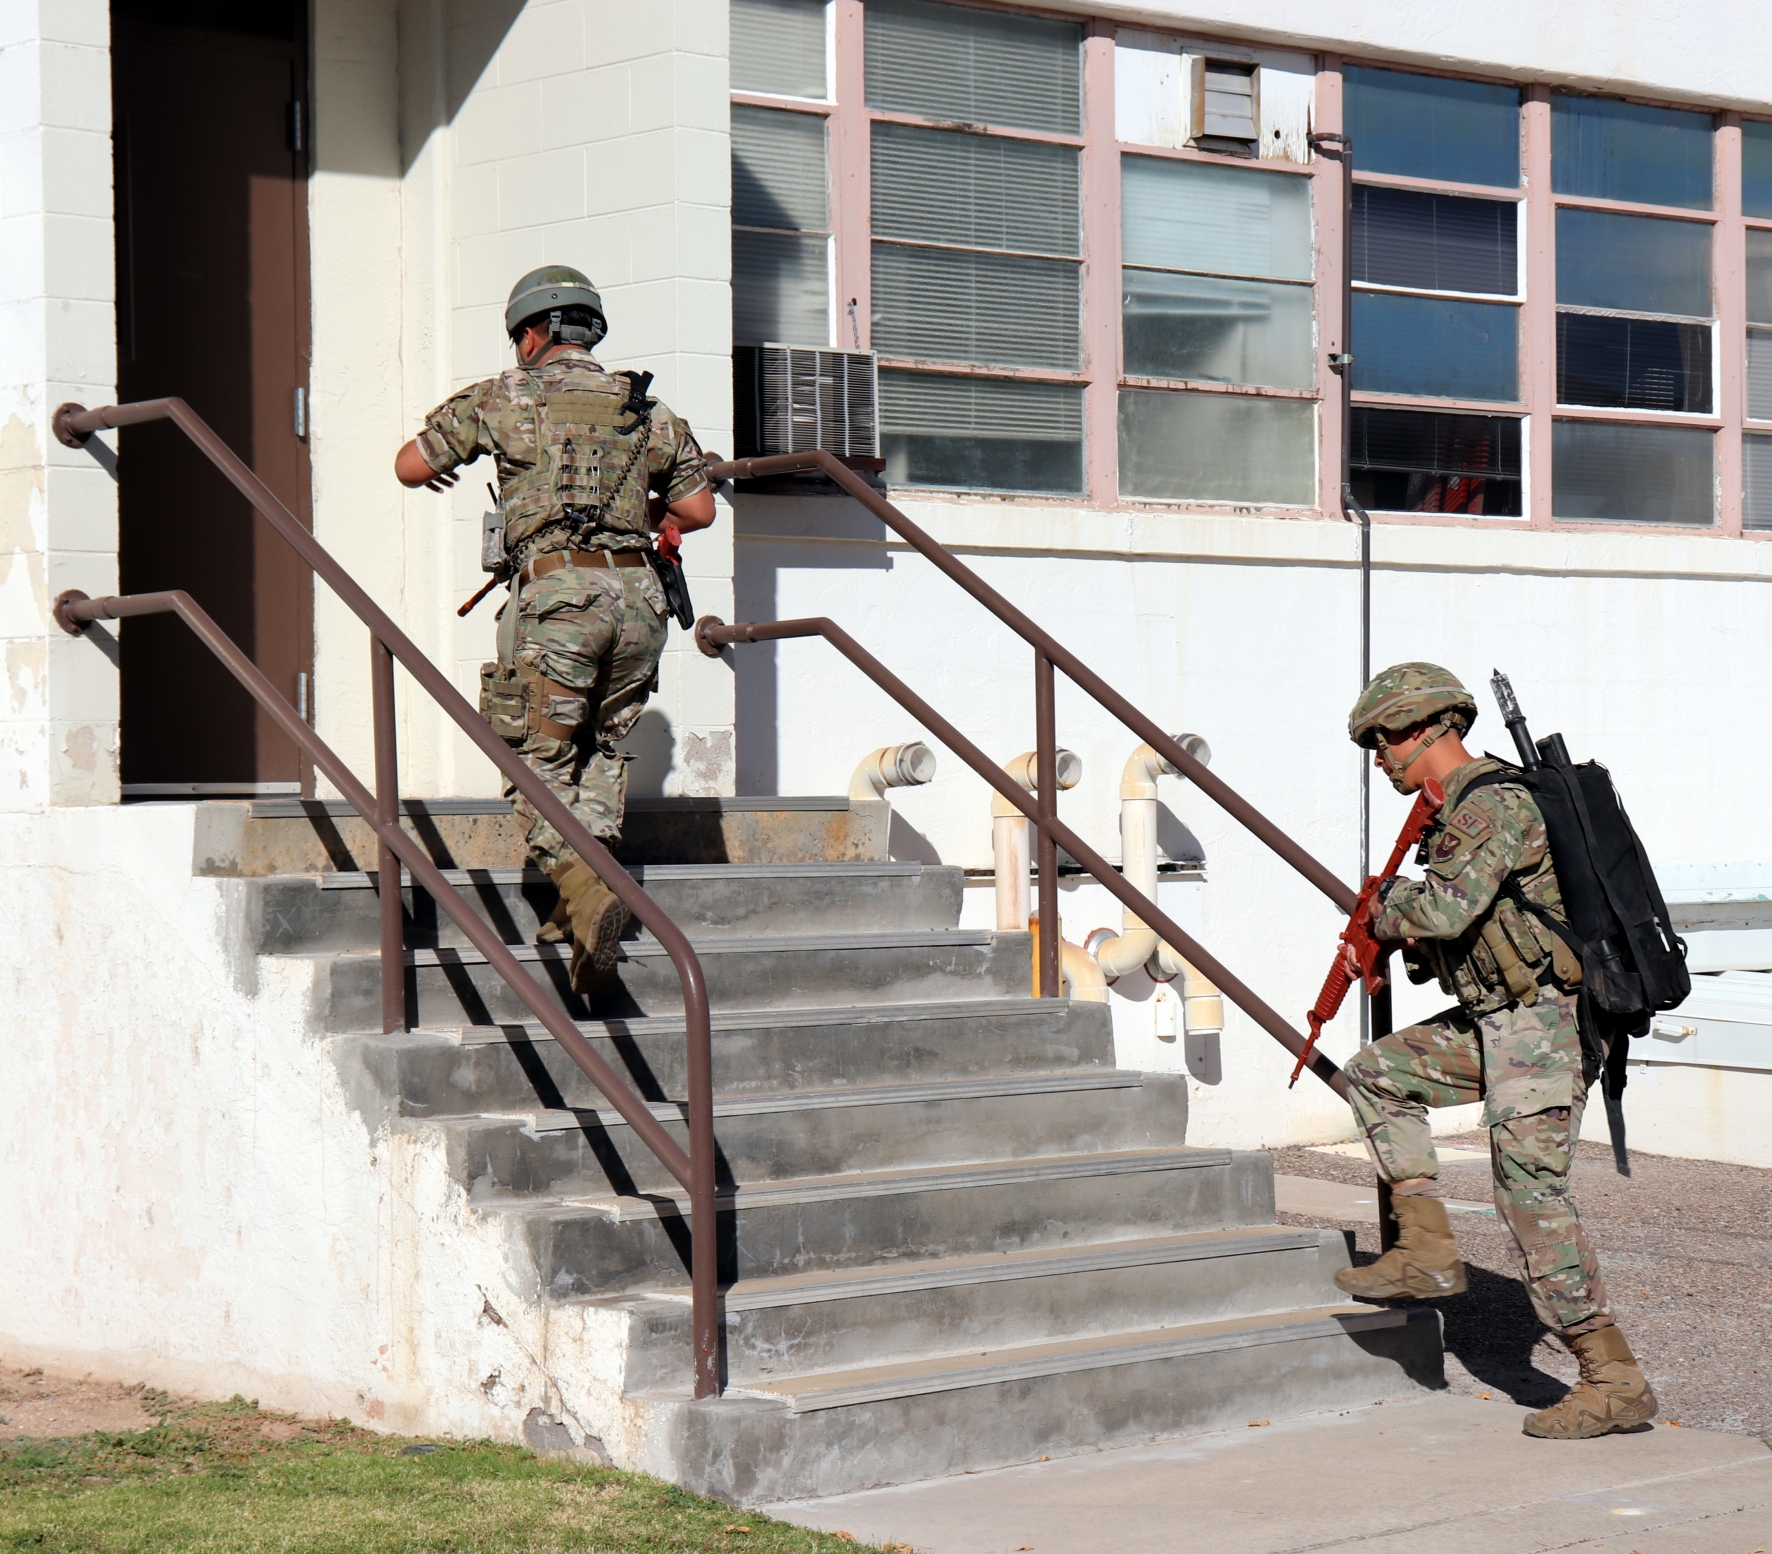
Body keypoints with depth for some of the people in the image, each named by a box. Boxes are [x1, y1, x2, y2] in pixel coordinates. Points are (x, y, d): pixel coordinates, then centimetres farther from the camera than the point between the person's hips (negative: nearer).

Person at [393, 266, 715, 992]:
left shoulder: (505, 396, 8)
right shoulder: (646, 409, 17)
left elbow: (411, 465, 14)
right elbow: (699, 508, 24)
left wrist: (437, 467, 38)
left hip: (555, 594, -4)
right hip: (637, 594, 4)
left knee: (539, 766, -1)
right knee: (601, 751, 19)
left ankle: (587, 890, -25)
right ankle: (581, 906, 9)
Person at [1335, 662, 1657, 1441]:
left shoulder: (1492, 804, -17)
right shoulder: (1461, 808, 15)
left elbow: (1446, 911, -28)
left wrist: (1391, 905, -7)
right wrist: (1412, 944, 8)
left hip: (1541, 1024, -10)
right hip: (1495, 1023, 10)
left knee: (1532, 1195, -10)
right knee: (1377, 1073, 16)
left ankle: (1615, 1382, -7)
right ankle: (1427, 1250, 11)